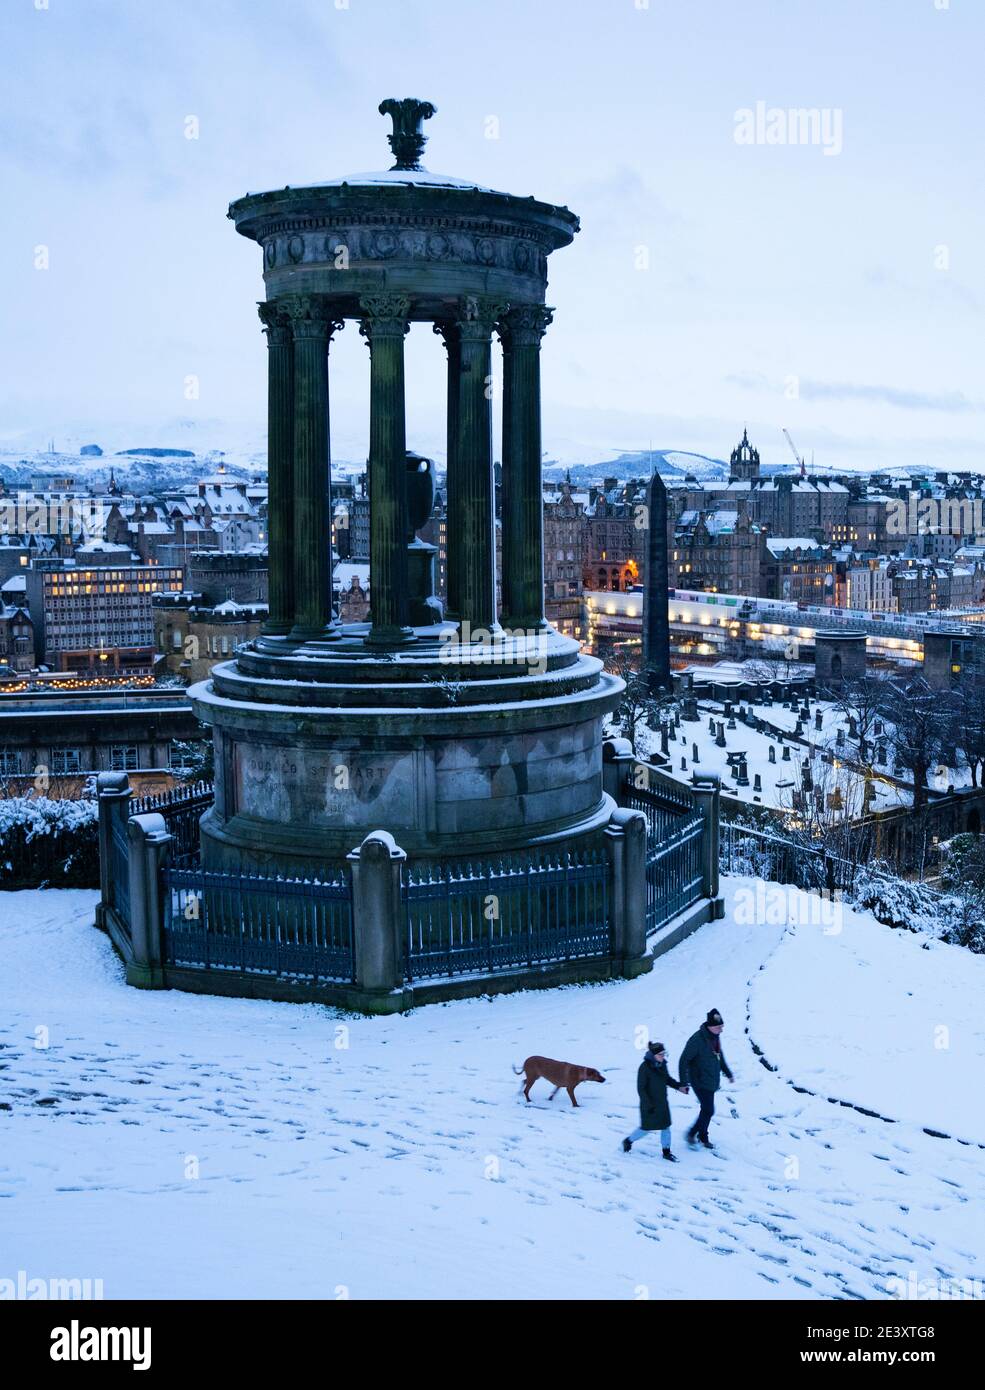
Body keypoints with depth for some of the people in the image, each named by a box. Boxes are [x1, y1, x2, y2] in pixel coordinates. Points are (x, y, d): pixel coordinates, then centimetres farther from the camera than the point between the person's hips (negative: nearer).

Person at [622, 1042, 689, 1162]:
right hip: (649, 1104, -6)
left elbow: (668, 1079, 14)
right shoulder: (645, 1067, -24)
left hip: (662, 1102, 6)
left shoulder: (662, 1064, -4)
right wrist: (649, 1105, -21)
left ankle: (666, 1152, 25)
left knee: (666, 1126, 9)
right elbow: (641, 1088, -19)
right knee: (647, 1128, 6)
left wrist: (679, 1086, -2)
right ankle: (628, 1141, 31)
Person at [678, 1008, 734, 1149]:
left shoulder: (716, 1036, 1)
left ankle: (703, 1136, 29)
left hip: (712, 1082, 8)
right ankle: (692, 1133, 10)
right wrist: (683, 1082, -20)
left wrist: (728, 1073, 24)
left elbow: (720, 1056, 19)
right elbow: (684, 1060, -20)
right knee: (708, 1110, -8)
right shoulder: (697, 1039, -24)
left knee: (707, 1110, 15)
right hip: (700, 1081, -8)